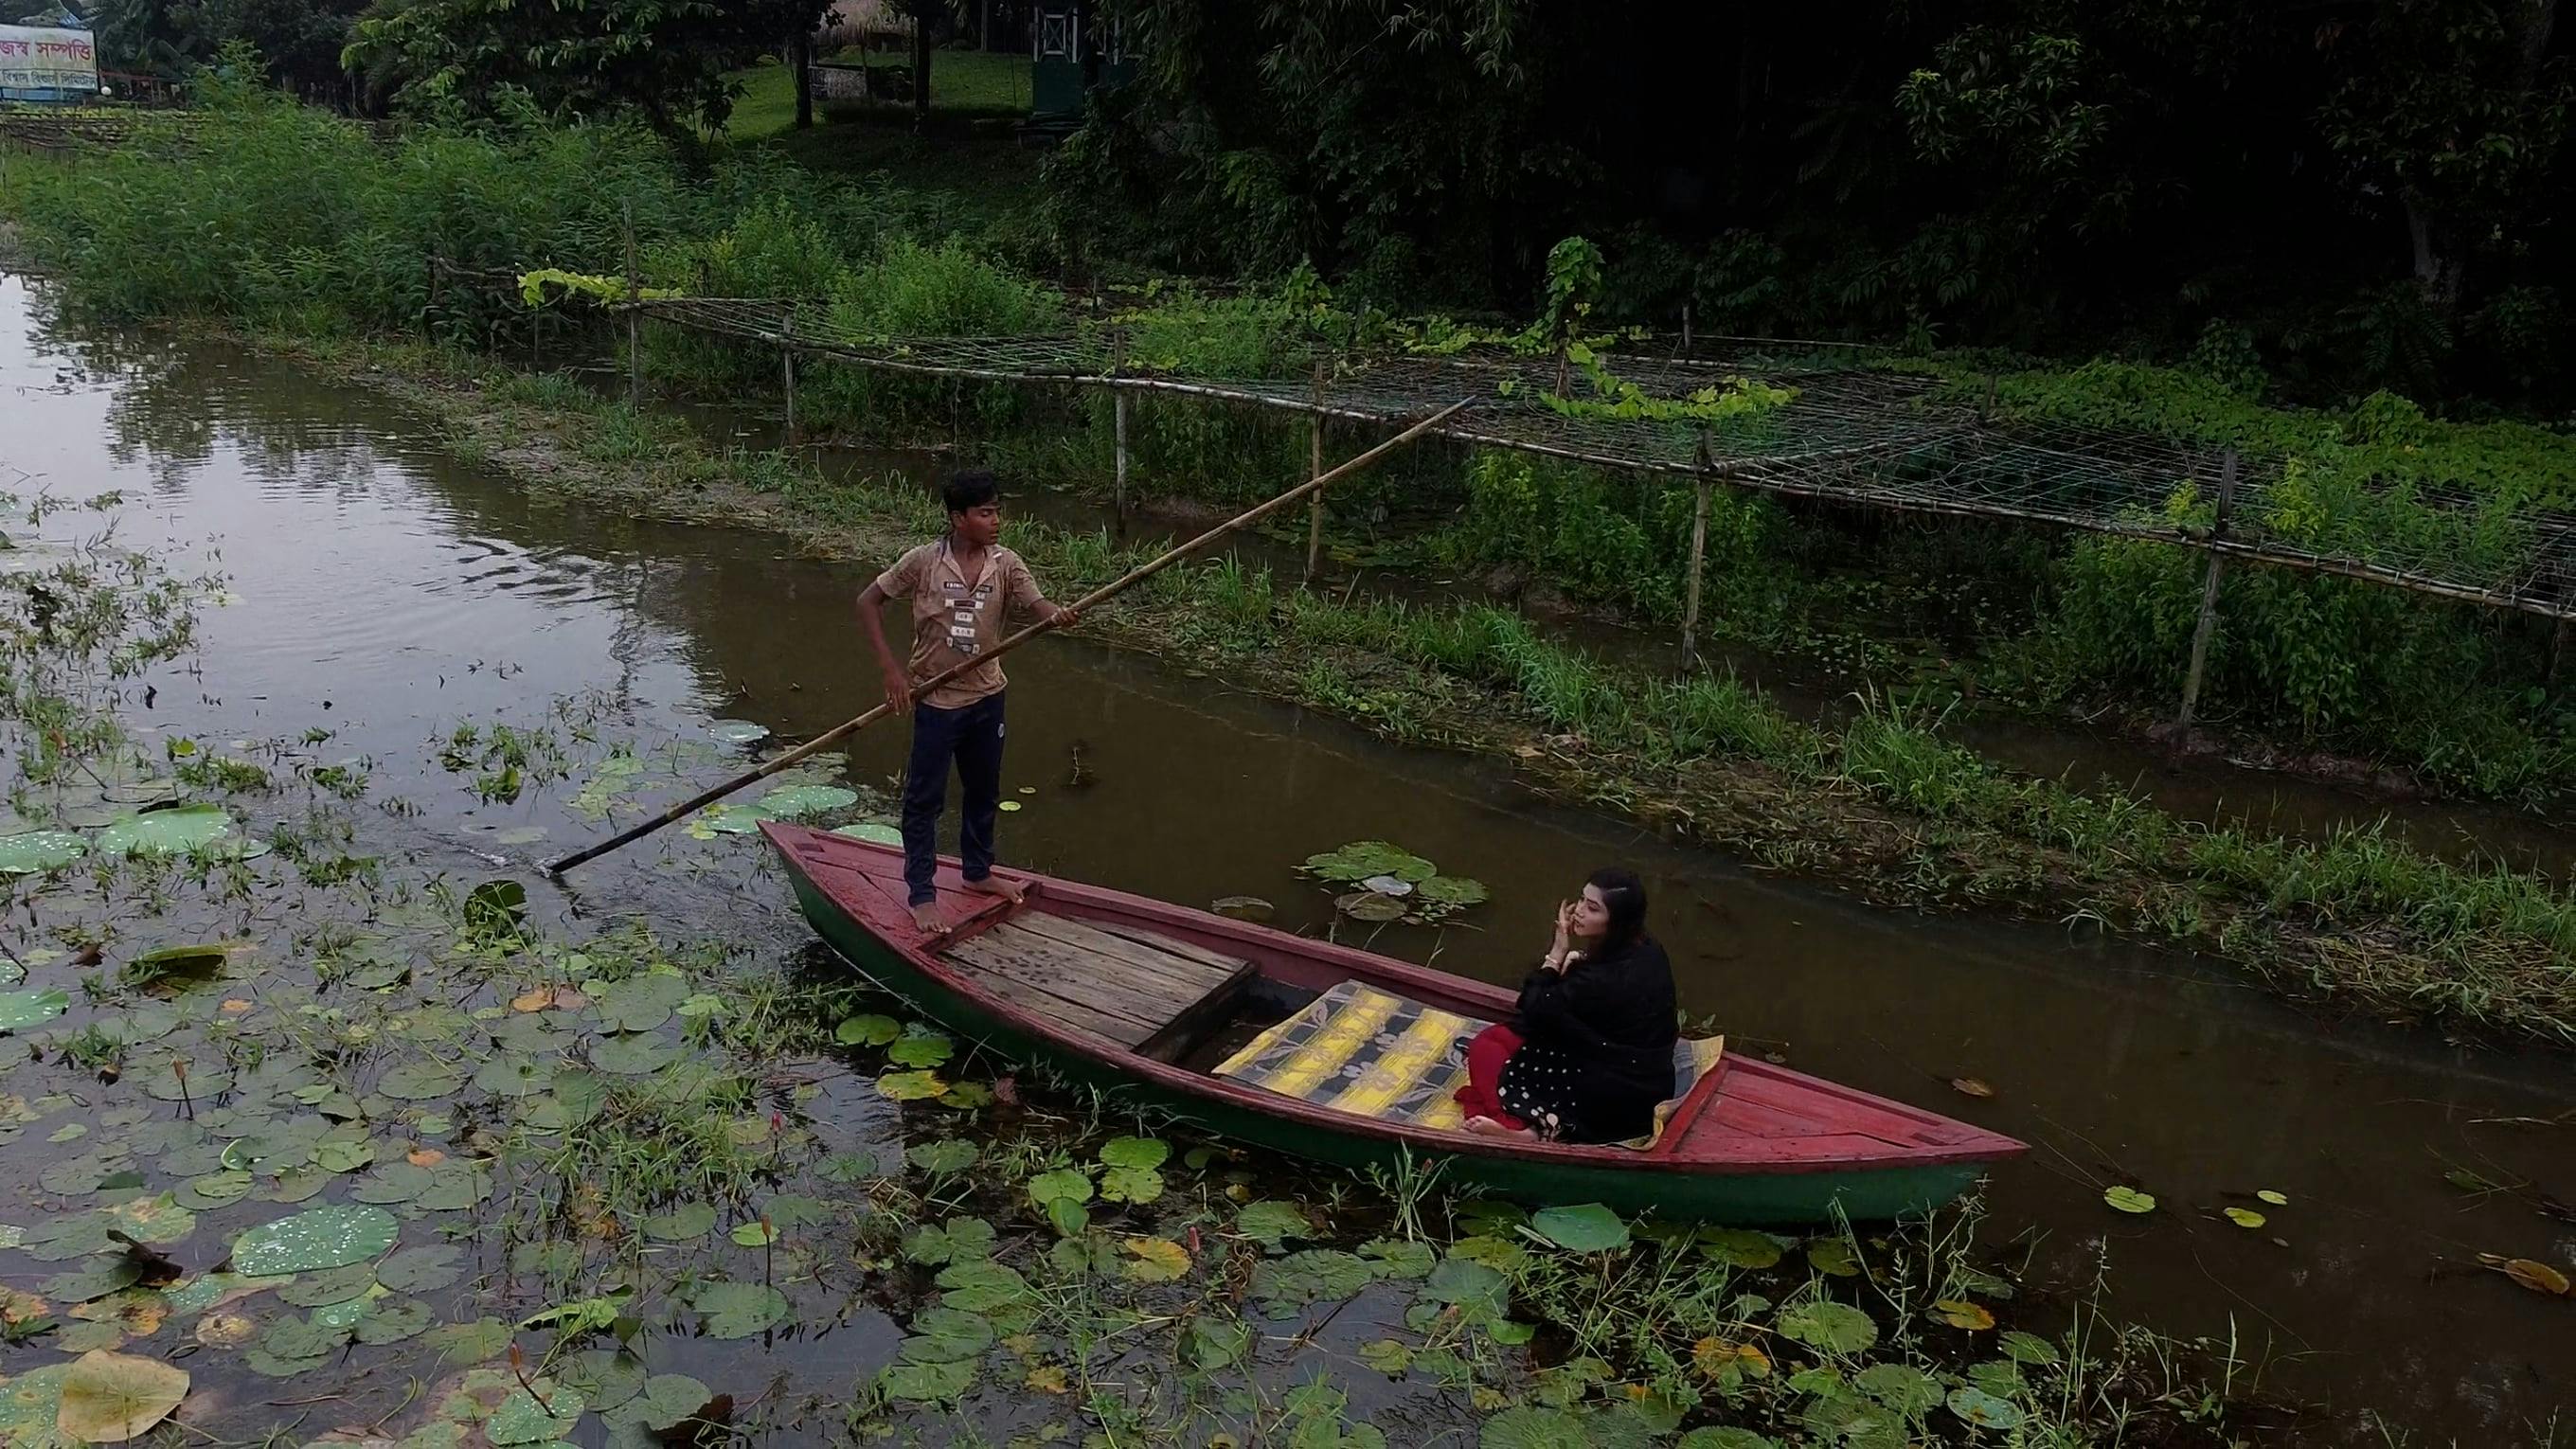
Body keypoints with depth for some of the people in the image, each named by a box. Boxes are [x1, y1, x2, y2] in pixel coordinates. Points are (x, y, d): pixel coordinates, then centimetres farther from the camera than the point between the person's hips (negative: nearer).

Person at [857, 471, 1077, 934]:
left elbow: (1036, 605, -18)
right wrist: (890, 666, -12)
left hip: (986, 697, 4)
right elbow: (868, 601, -5)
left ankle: (978, 873, 39)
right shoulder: (923, 562, -13)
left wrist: (1056, 614, -43)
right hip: (936, 700, -4)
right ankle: (921, 895, 15)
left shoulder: (1005, 564, -5)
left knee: (984, 792, 19)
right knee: (925, 799, 4)